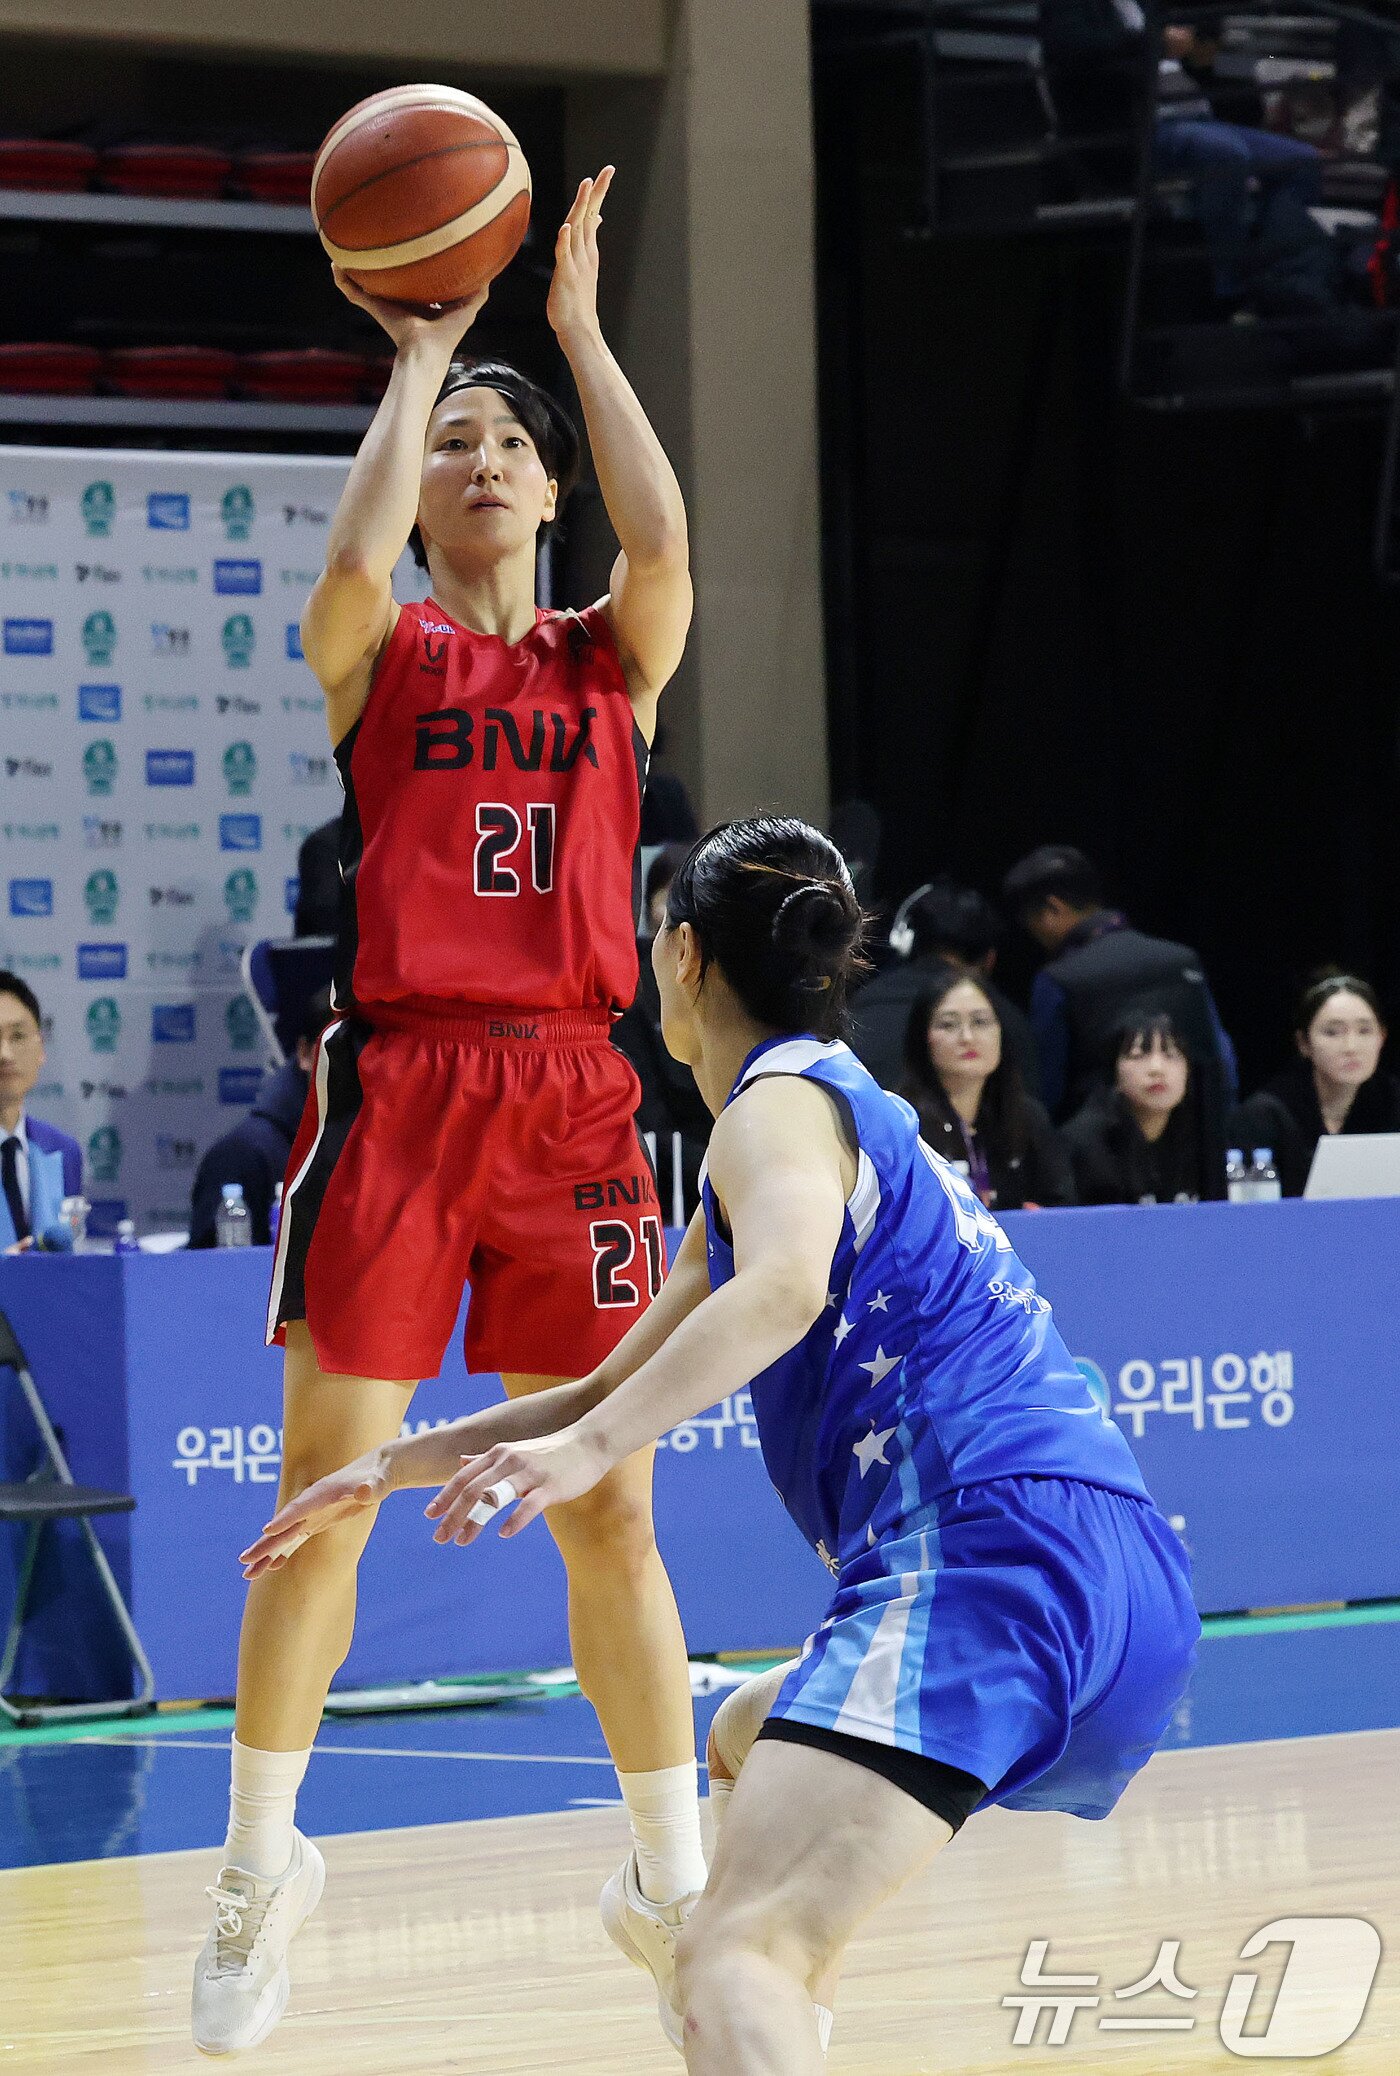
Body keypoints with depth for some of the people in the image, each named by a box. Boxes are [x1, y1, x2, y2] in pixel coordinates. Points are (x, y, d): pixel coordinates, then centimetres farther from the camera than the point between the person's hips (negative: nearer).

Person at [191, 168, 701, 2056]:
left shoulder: (612, 660, 13)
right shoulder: (375, 656, 8)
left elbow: (665, 535, -8)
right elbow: (355, 562, -15)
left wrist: (580, 326, 0)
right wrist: (417, 355, -3)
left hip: (572, 1088, 2)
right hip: (396, 1082, -2)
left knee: (610, 1507, 4)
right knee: (325, 1491, -1)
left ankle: (671, 1867, 15)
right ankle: (262, 1867, 11)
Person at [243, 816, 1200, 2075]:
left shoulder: (780, 1104, 1)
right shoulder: (852, 1111, 31)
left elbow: (782, 1288, -25)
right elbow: (621, 1390, 39)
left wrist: (590, 1448, -34)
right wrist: (395, 1467, 38)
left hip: (996, 1552, -10)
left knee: (733, 1960, -26)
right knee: (759, 1750, 39)